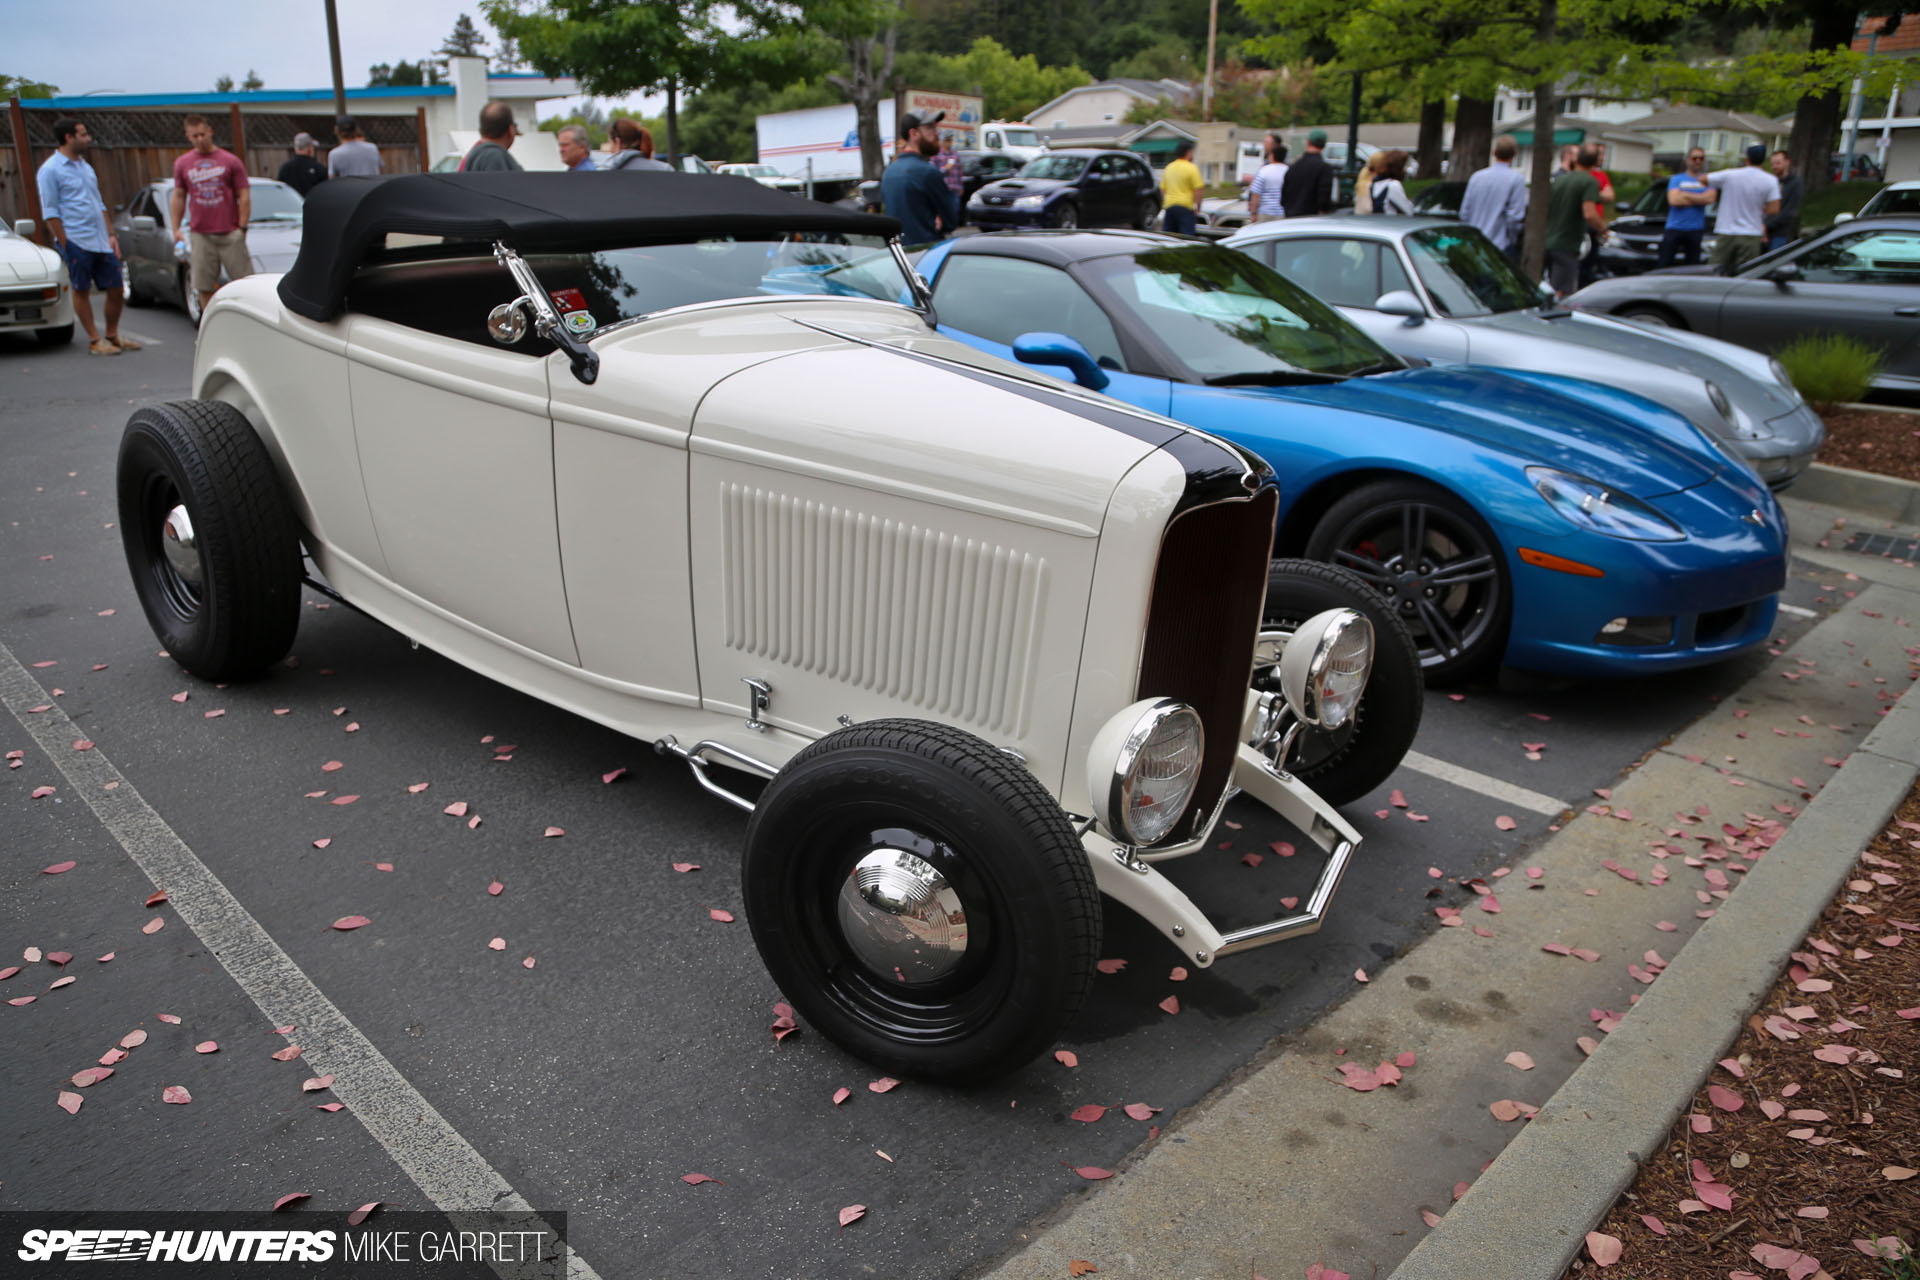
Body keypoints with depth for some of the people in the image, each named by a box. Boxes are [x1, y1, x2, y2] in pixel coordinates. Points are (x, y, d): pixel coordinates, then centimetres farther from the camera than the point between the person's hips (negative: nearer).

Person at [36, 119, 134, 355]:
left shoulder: (85, 167, 17)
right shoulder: (50, 170, -5)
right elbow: (50, 212, -8)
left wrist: (111, 234, 11)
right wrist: (65, 245, -13)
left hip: (101, 242, 7)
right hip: (76, 241, -7)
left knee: (116, 288, 7)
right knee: (81, 291, 1)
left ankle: (113, 335, 21)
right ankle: (95, 340, 6)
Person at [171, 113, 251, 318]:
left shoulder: (230, 161, 2)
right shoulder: (182, 164, 10)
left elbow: (244, 197, 1)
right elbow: (178, 197, 15)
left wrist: (242, 228, -6)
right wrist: (176, 228, 7)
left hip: (230, 234, -2)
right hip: (201, 235, 3)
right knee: (204, 288, 2)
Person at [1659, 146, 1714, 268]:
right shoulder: (1676, 179, 9)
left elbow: (1710, 198, -8)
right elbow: (1673, 200, -6)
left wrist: (1684, 195, -5)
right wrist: (1699, 199, -4)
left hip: (1696, 230, 1)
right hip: (1674, 229, -1)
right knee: (1663, 264, -5)